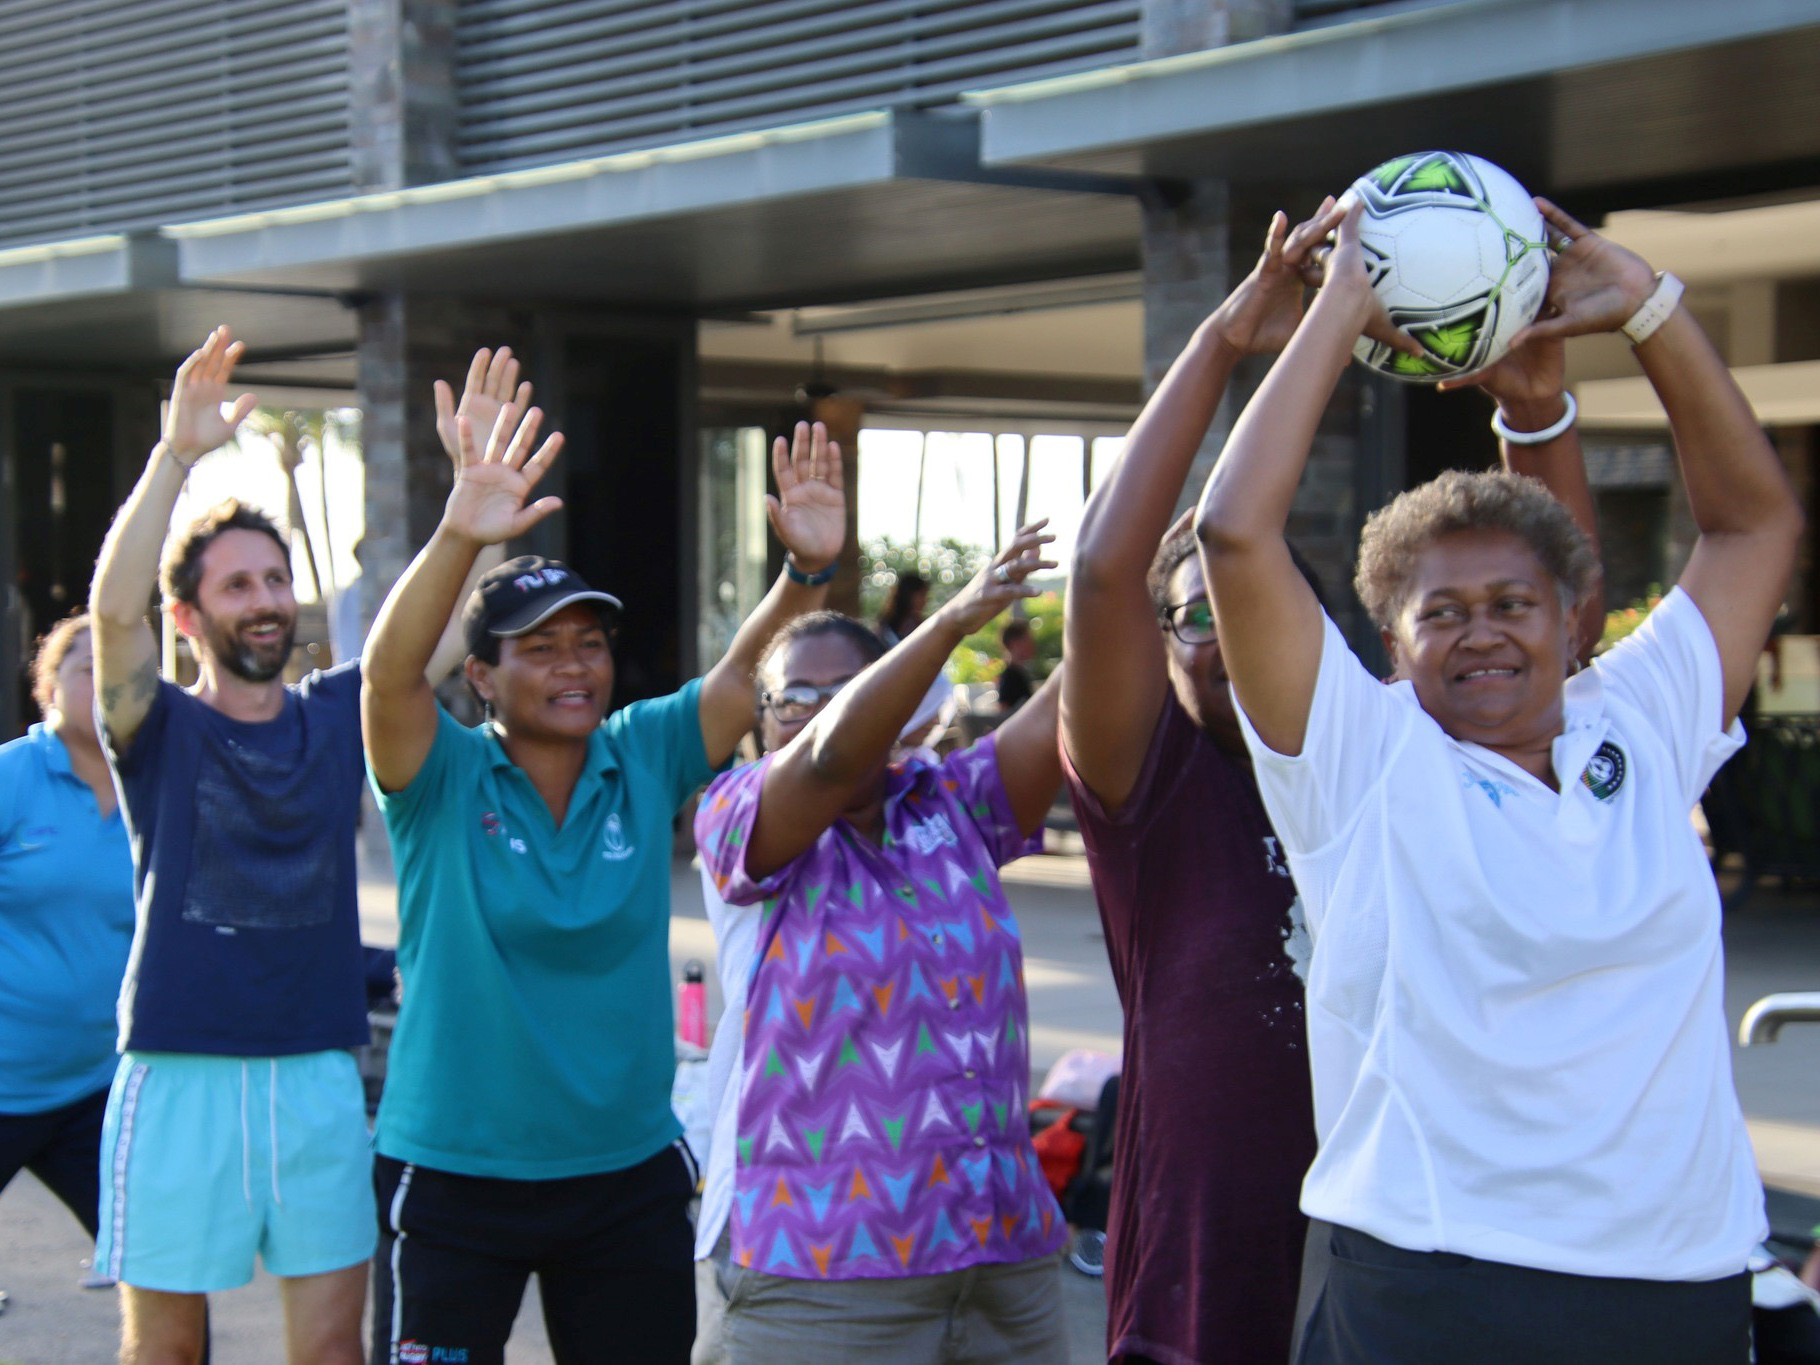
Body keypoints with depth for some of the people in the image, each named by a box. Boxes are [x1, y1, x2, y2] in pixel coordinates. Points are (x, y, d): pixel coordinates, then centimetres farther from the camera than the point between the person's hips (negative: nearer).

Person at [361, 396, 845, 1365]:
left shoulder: (645, 760, 1)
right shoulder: (445, 779, -9)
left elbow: (749, 674, -8)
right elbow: (389, 672, -26)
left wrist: (807, 571, -28)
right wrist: (459, 540, -42)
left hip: (631, 1173, 3)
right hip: (459, 1177, -3)